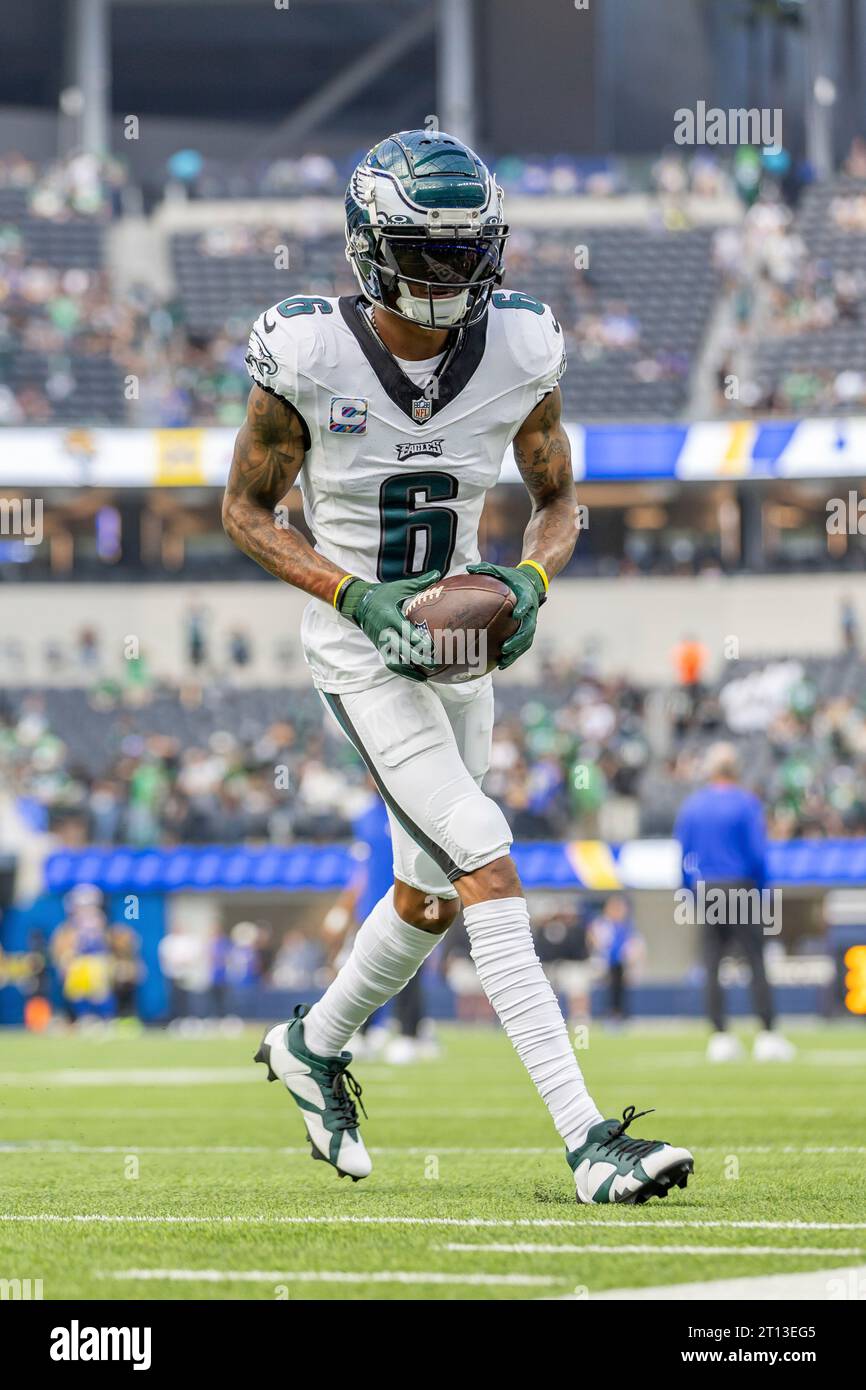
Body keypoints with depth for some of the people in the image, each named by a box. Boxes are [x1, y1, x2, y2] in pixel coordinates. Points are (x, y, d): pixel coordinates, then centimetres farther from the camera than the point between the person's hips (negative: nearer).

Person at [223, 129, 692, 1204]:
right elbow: (246, 510, -5)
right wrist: (358, 595, -18)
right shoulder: (310, 356, -17)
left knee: (429, 895, 17)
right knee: (485, 862, -19)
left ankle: (312, 1045, 47)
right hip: (361, 649, -6)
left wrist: (532, 579, -14)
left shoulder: (519, 350, -7)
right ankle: (586, 1138, -23)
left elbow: (558, 497, 7)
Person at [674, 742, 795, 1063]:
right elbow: (758, 853, -9)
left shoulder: (691, 805, 7)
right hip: (740, 887, -4)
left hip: (705, 890, 4)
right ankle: (767, 1034, -7)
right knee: (756, 963, -2)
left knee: (712, 966, 6)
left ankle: (720, 1036, 2)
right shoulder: (747, 803, -5)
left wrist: (691, 890, 14)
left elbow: (682, 853, 7)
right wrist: (761, 890, 2)